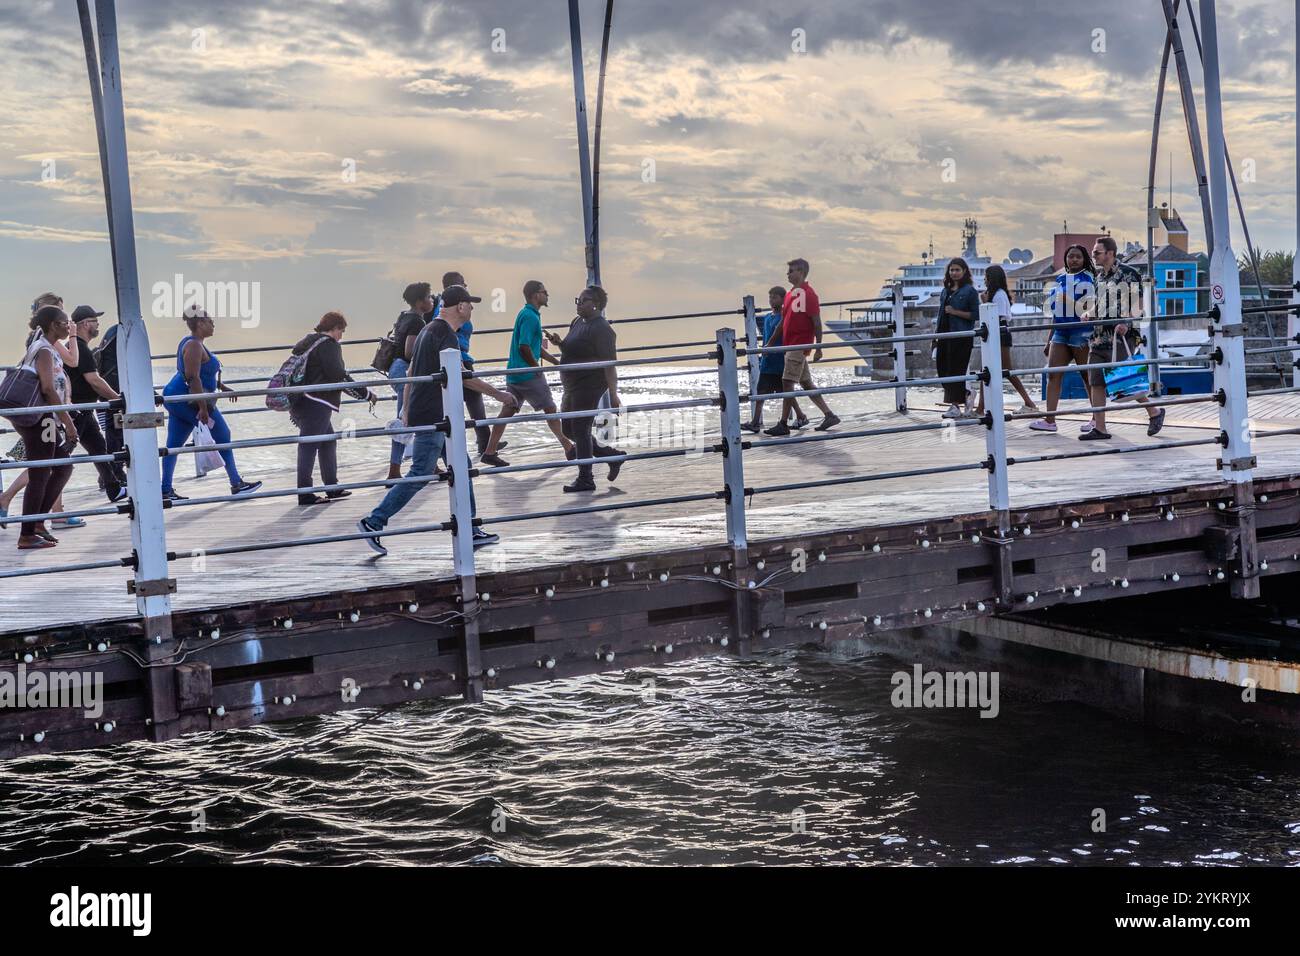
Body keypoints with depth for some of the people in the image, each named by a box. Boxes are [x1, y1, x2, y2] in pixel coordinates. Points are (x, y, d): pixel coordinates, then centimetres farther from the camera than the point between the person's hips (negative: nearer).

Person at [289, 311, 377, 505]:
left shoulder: (306, 342, 19)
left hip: (298, 400, 10)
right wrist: (367, 394, -7)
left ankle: (332, 487, 23)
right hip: (315, 404, -10)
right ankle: (305, 493, -9)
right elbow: (339, 377, -15)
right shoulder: (329, 345, -9)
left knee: (328, 441, 19)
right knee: (309, 445, -9)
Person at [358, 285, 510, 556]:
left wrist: (407, 409, 25)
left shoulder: (429, 330, 17)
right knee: (420, 475, -7)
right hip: (432, 416, -11)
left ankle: (469, 531, 13)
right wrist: (497, 394, -17)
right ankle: (373, 522, -2)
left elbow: (412, 371, 21)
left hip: (439, 416, 11)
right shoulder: (445, 334, -15)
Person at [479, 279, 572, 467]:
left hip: (514, 373, 9)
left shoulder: (526, 314, 17)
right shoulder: (530, 316, -16)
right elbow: (524, 347, -24)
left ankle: (489, 452, 5)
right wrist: (537, 368, -12)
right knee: (550, 409, 2)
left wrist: (557, 362, 23)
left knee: (508, 411, 7)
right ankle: (568, 448, 12)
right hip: (528, 374, -9)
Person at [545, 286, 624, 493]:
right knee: (568, 429, 14)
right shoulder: (577, 323, 13)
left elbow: (609, 364, -19)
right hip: (573, 386, 10)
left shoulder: (600, 329, -15)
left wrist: (613, 394, -23)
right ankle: (612, 456, 21)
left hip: (589, 385, -10)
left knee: (580, 430, -5)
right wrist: (559, 343, 4)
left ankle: (585, 480, 5)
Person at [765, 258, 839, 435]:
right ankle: (830, 416, 17)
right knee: (806, 384, 11)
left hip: (799, 346, -9)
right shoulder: (790, 294, 14)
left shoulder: (808, 294, -11)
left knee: (787, 383, -9)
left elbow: (817, 323, -13)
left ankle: (783, 424, -5)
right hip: (790, 346, 9)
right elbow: (783, 321, 19)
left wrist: (818, 348, -14)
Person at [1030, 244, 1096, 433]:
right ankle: (1050, 419, -5)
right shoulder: (1060, 280, 16)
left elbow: (1091, 308, -8)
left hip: (1081, 332, -6)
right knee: (1053, 375, -3)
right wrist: (1049, 340, 20)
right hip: (1061, 332, 6)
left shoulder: (1088, 278, -1)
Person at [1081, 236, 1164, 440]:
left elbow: (1139, 305, -8)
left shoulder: (1128, 274, -5)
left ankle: (1154, 412, 13)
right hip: (1099, 337, 7)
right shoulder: (1099, 277, 17)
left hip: (1122, 337, -7)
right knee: (1096, 383, 1)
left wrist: (1126, 324, -21)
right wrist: (1090, 315, 9)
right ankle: (1099, 428, 5)